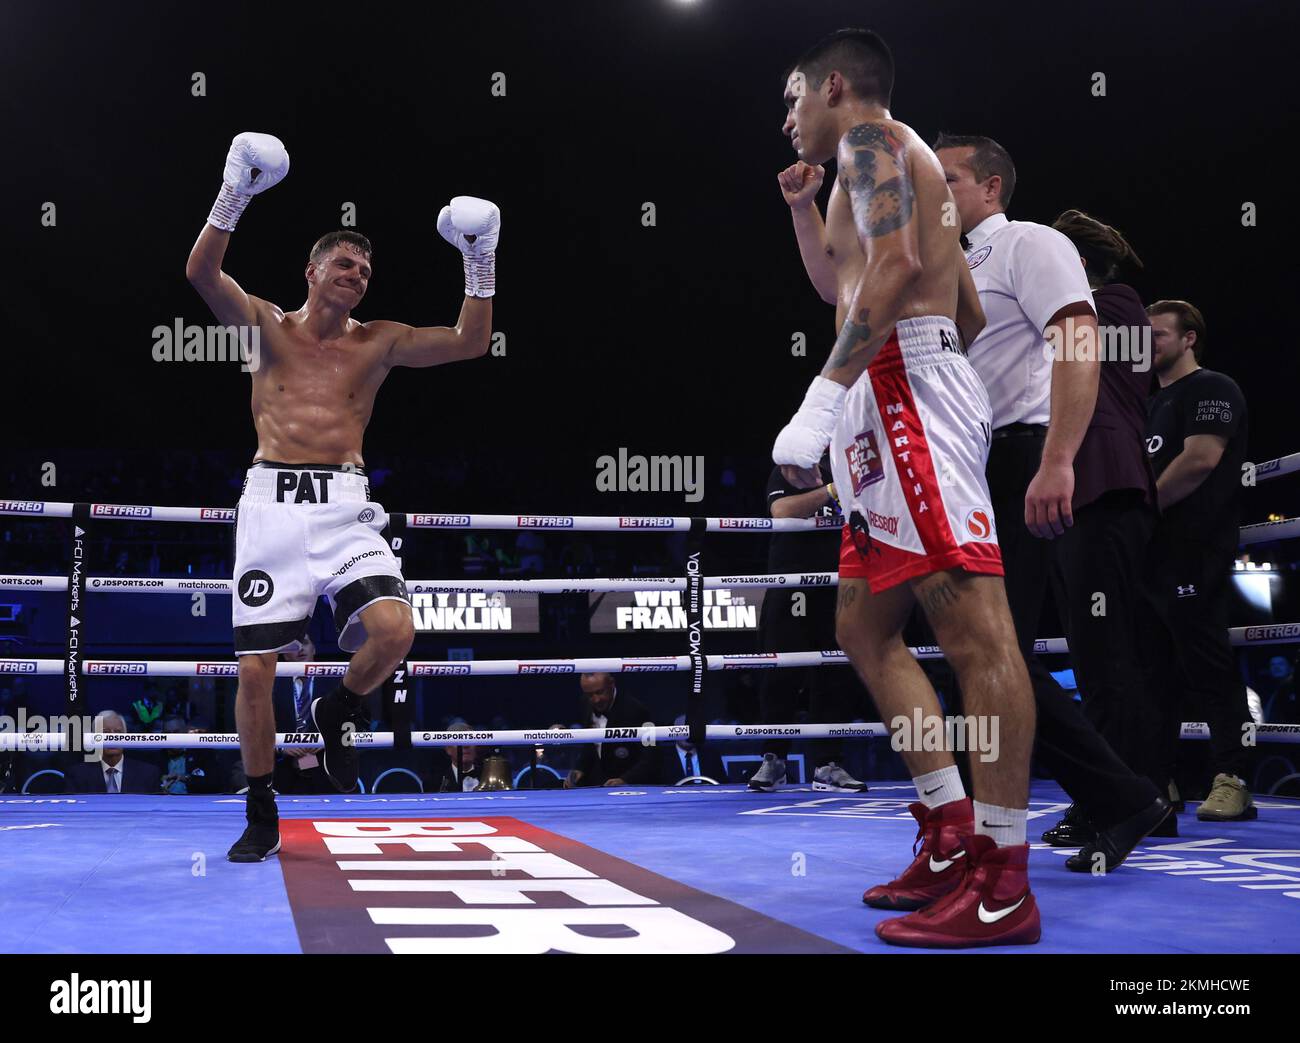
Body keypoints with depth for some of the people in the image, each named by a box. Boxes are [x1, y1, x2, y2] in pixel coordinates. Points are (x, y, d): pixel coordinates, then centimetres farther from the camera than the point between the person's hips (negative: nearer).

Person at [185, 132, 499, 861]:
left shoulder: (379, 341, 13)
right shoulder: (269, 326, 9)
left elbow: (470, 342, 6)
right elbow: (202, 273, -7)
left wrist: (481, 265, 0)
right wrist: (234, 198, -16)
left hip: (345, 506, 1)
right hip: (272, 501, -1)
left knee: (394, 630, -24)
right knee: (255, 667, -2)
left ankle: (340, 712, 11)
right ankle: (262, 816, 16)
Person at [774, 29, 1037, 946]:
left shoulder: (871, 140, 0)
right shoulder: (911, 166, 29)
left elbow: (897, 265, -18)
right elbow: (972, 314, 29)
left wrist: (823, 398, -23)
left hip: (902, 382, -11)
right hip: (898, 399, 11)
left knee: (974, 628, -13)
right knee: (865, 624, 11)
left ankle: (1003, 887, -14)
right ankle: (955, 837, 11)